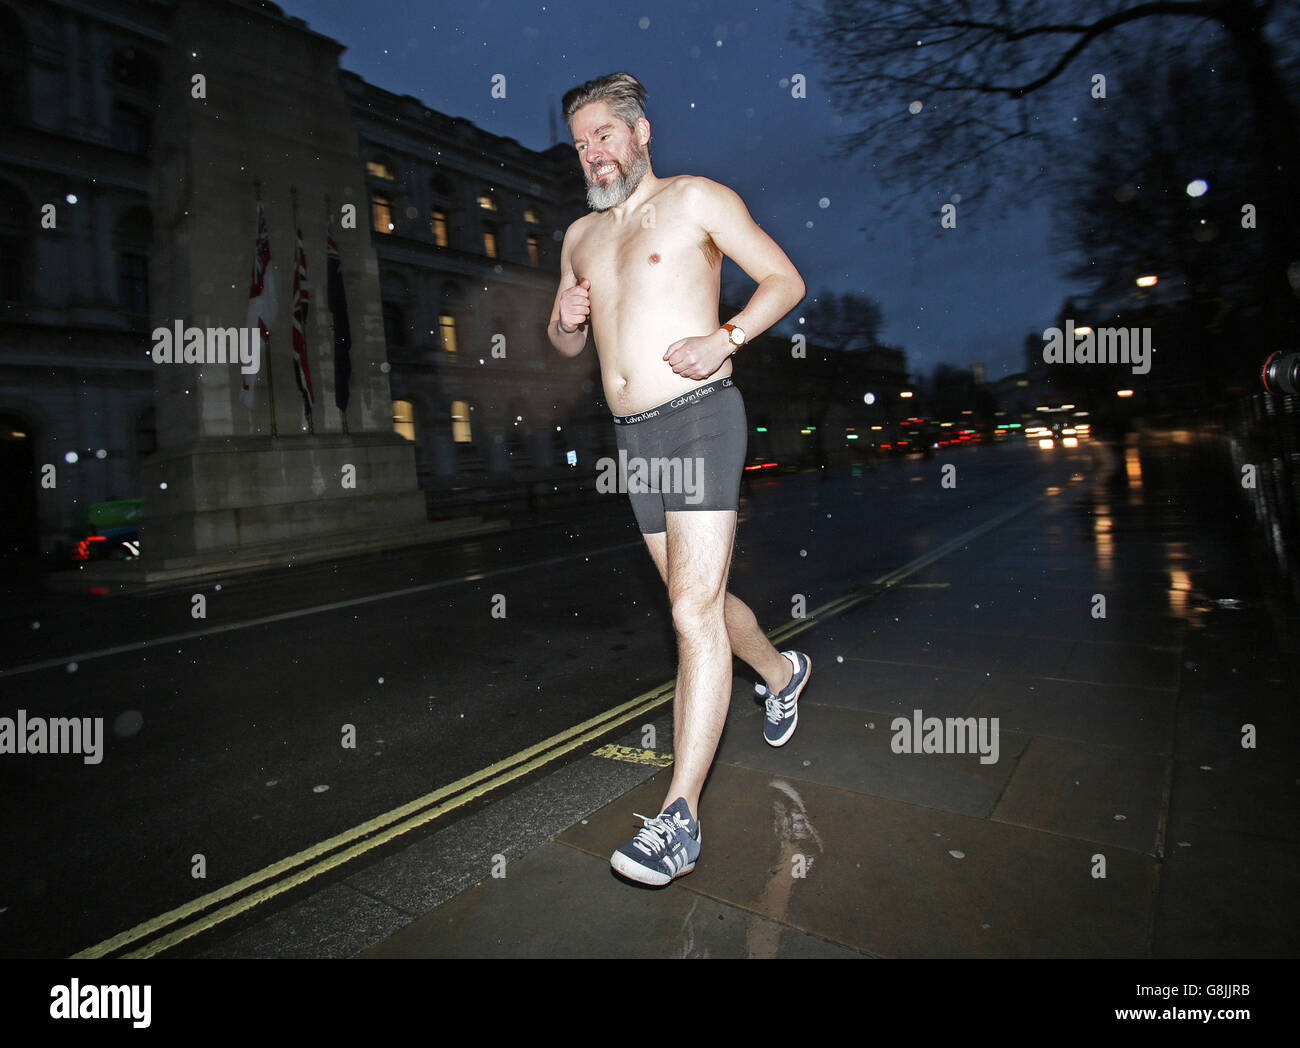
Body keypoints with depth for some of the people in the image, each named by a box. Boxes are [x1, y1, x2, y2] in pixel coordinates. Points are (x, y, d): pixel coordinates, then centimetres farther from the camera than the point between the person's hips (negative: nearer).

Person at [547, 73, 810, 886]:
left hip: (699, 418, -7)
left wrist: (723, 339, -14)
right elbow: (567, 345, 28)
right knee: (698, 599, 15)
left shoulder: (694, 199, 4)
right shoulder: (581, 236, 21)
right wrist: (567, 318, 4)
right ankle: (781, 670, 44)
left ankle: (679, 818, -10)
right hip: (633, 437, 7)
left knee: (696, 611, -14)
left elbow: (786, 279, 2)